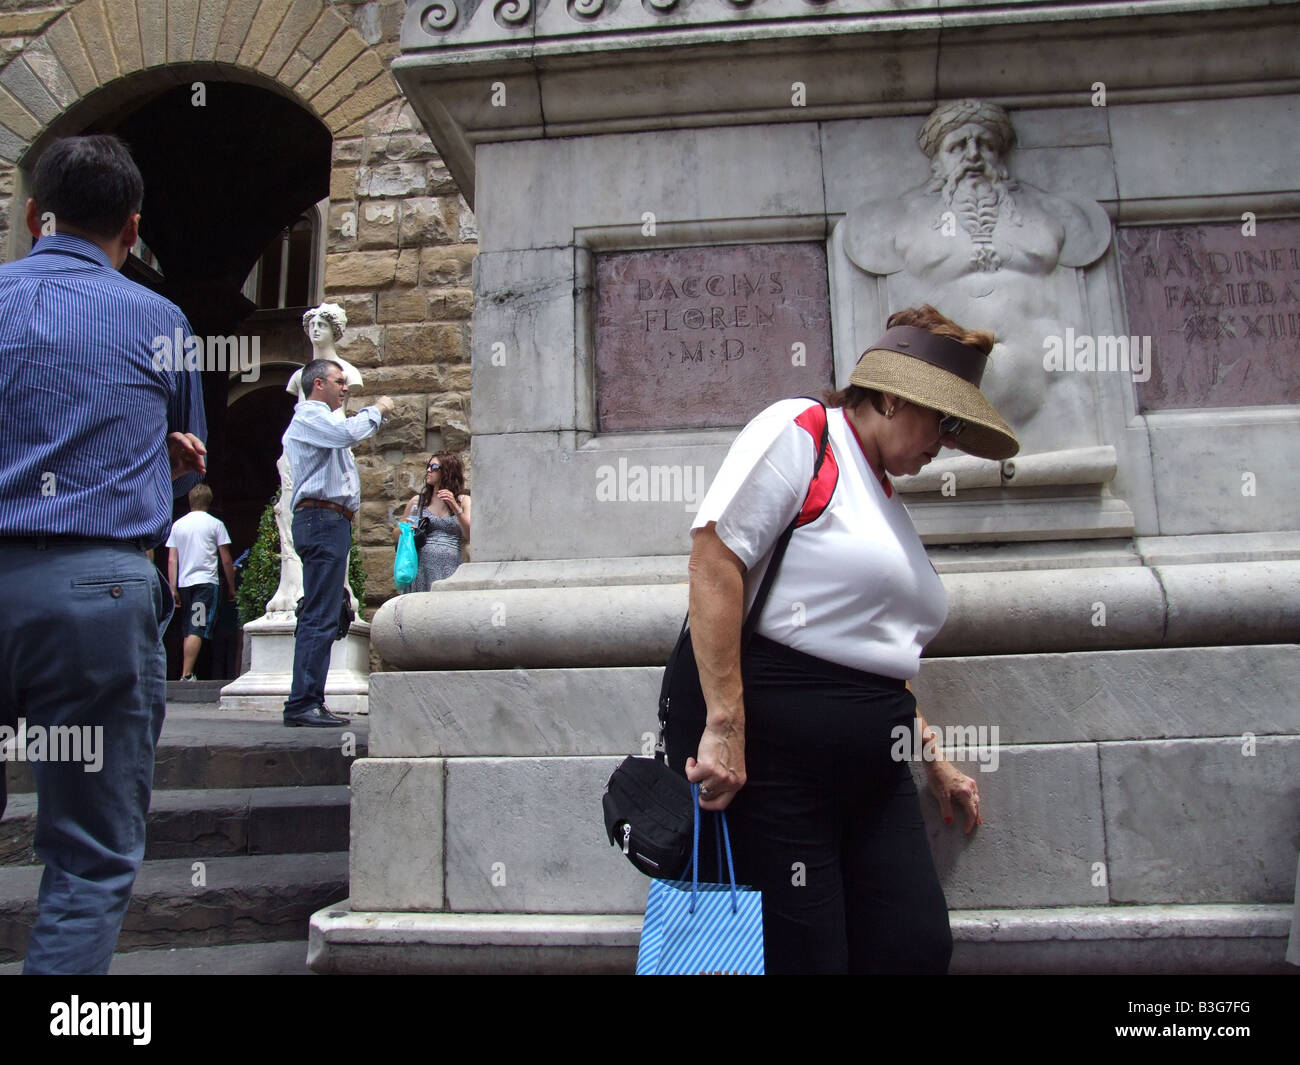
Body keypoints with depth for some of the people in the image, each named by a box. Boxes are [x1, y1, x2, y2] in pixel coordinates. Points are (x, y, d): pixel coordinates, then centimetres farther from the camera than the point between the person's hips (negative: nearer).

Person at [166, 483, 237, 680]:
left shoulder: (178, 524, 11)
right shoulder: (215, 524, 1)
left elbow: (171, 560, 7)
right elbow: (226, 560, 1)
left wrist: (173, 588, 9)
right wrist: (231, 587, 9)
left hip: (184, 583, 4)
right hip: (206, 581, -4)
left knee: (189, 630, 13)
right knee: (197, 630, -10)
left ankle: (186, 672, 15)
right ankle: (187, 674, -19)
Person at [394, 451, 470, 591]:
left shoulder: (463, 501, 12)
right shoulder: (418, 500, 16)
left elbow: (471, 537, -1)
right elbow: (396, 534, 21)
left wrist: (456, 508, -9)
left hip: (450, 570, -1)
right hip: (421, 568, 1)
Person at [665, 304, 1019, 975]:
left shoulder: (885, 503, 21)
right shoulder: (801, 429, -5)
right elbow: (713, 560, -18)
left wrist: (933, 762, 29)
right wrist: (724, 724, -23)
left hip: (870, 766, 9)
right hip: (770, 743, -8)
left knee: (919, 947, 2)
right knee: (802, 957, -4)